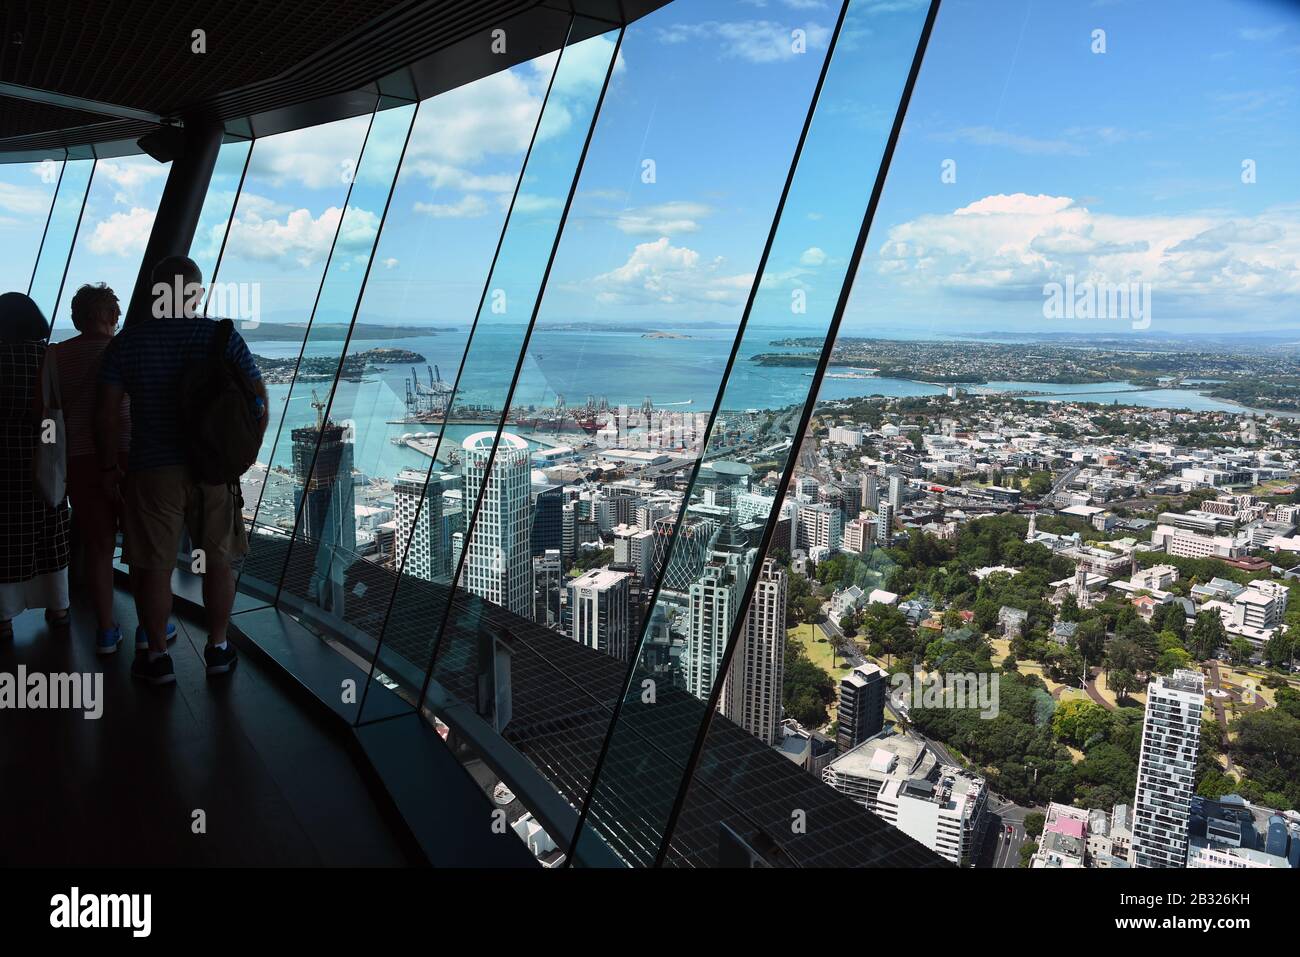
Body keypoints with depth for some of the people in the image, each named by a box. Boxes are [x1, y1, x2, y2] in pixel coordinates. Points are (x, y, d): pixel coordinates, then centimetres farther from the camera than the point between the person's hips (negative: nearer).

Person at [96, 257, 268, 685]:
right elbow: (258, 404, -2)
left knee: (154, 567, 10)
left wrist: (109, 467, 6)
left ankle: (157, 657, 20)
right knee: (218, 561, 13)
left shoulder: (128, 342, -2)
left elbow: (106, 412, -4)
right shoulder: (225, 337, -2)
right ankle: (218, 649, 22)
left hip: (152, 472, -1)